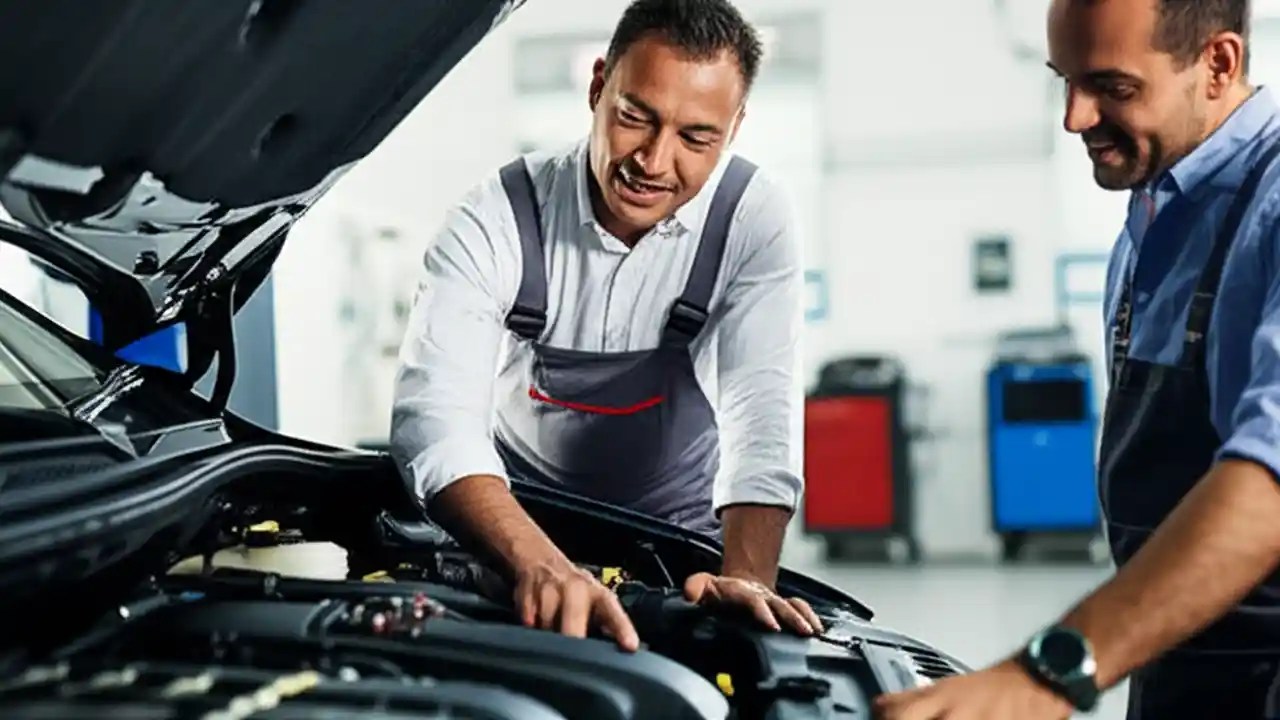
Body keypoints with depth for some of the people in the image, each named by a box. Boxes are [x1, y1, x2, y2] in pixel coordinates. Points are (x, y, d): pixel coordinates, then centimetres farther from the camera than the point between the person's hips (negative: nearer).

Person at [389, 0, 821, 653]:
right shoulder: (496, 220, -20)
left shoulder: (754, 220, -15)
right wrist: (541, 565, -48)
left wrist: (747, 576, -41)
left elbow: (763, 409, -24)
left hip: (679, 532, 1)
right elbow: (436, 414, -32)